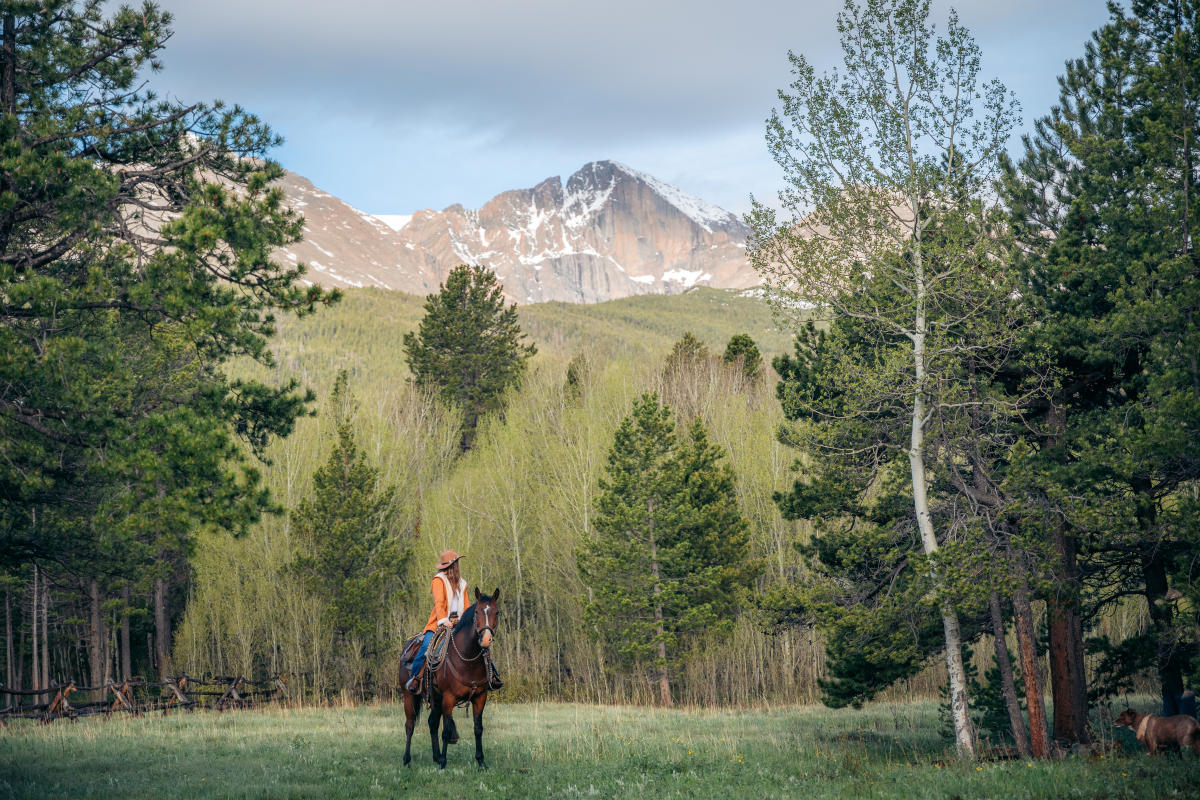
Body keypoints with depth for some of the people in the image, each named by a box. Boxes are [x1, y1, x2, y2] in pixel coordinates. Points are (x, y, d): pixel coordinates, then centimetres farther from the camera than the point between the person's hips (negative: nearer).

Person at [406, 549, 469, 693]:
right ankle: (414, 678, -14)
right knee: (427, 645, -27)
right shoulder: (439, 580, 3)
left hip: (457, 623, 5)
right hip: (439, 623, -5)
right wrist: (443, 620, -24)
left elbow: (465, 606, 24)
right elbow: (439, 602, -10)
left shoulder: (461, 583, 25)